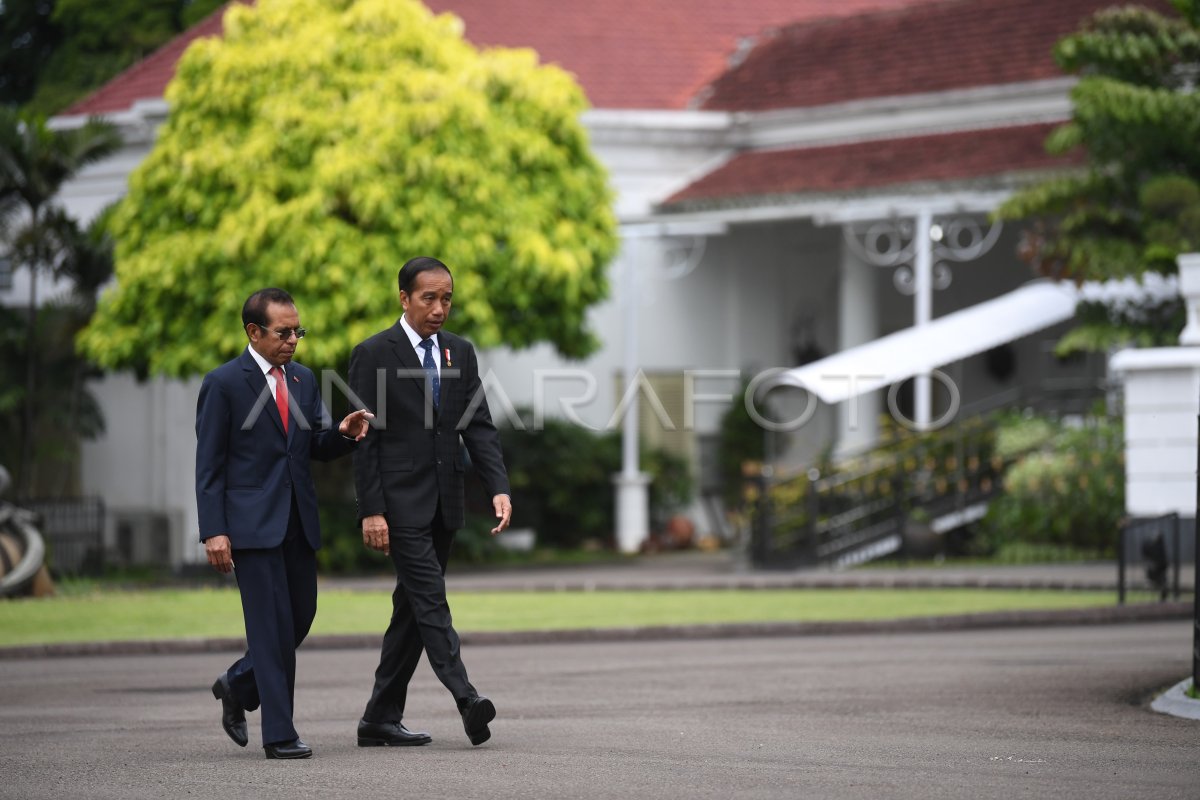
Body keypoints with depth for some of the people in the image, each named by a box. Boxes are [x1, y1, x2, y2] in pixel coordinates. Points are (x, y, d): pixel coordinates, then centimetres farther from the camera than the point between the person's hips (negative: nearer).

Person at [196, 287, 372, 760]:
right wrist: (214, 531, -13)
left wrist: (344, 434, -7)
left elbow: (318, 448, 16)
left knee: (300, 618, 8)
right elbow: (209, 464, -7)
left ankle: (238, 685, 32)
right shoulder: (224, 384, -6)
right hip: (251, 522, -6)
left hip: (298, 523, 6)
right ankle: (279, 734, -4)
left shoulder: (303, 380, 13)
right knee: (272, 626, -8)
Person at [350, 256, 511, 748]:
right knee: (430, 600, -16)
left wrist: (499, 489, -7)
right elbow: (365, 438, -8)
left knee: (412, 611, 8)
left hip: (443, 504, 6)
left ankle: (381, 720, 13)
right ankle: (466, 700, -27)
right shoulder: (374, 354, -6)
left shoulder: (460, 352, 11)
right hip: (400, 503, -6)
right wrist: (371, 511, -14)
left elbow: (479, 426, 7)